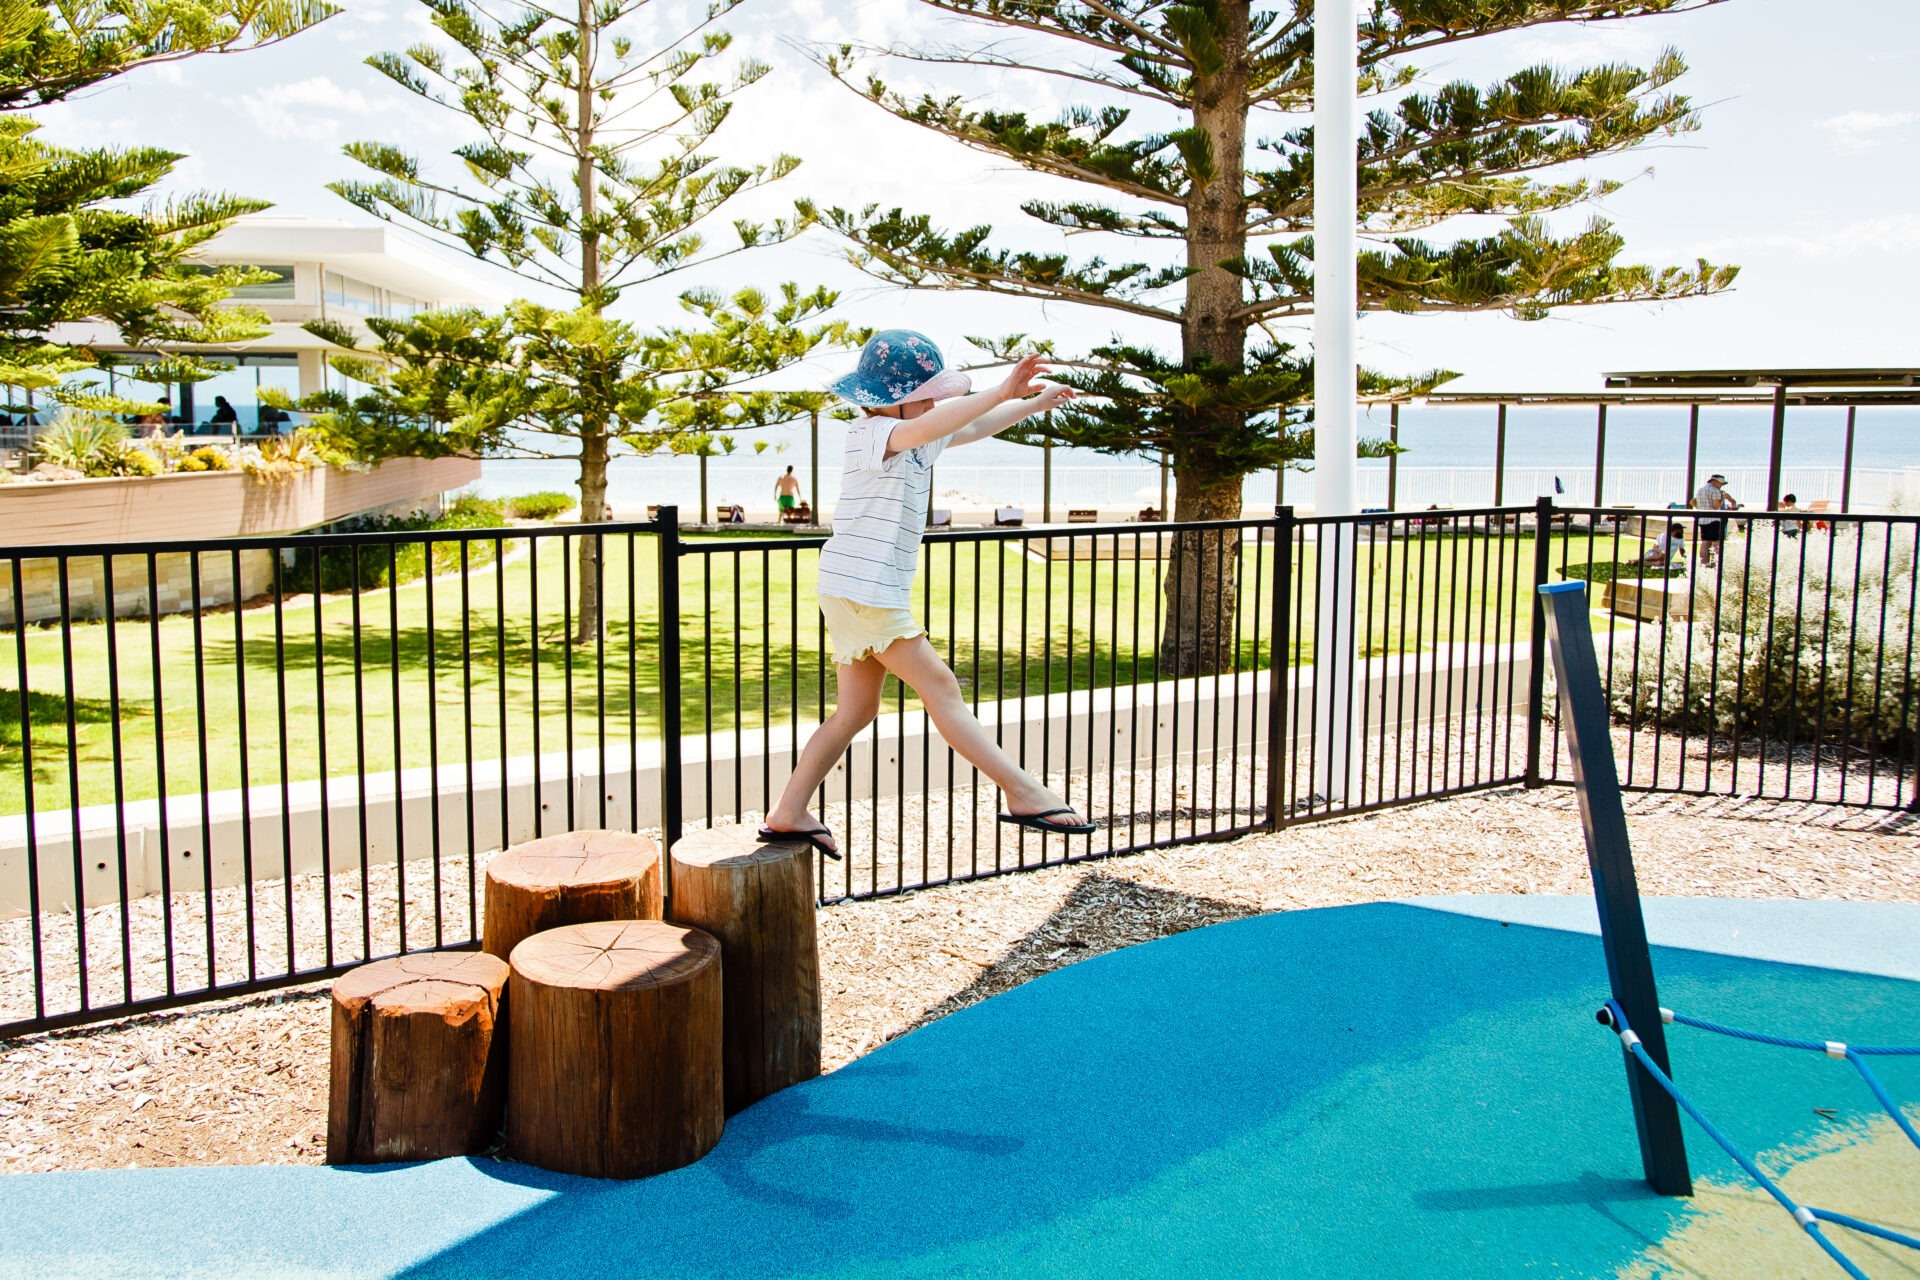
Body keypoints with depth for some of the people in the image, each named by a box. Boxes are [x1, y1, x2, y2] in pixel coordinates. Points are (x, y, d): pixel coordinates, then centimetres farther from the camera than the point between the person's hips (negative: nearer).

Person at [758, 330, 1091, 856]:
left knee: (857, 710, 13)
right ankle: (1024, 794, -8)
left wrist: (1033, 404, 22)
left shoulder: (918, 441, 15)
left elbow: (972, 428, 28)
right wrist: (1002, 392, -40)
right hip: (863, 591, -10)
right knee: (941, 688, -9)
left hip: (872, 593, 10)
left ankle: (788, 814, 18)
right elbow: (926, 428, -35)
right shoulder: (873, 433, -15)